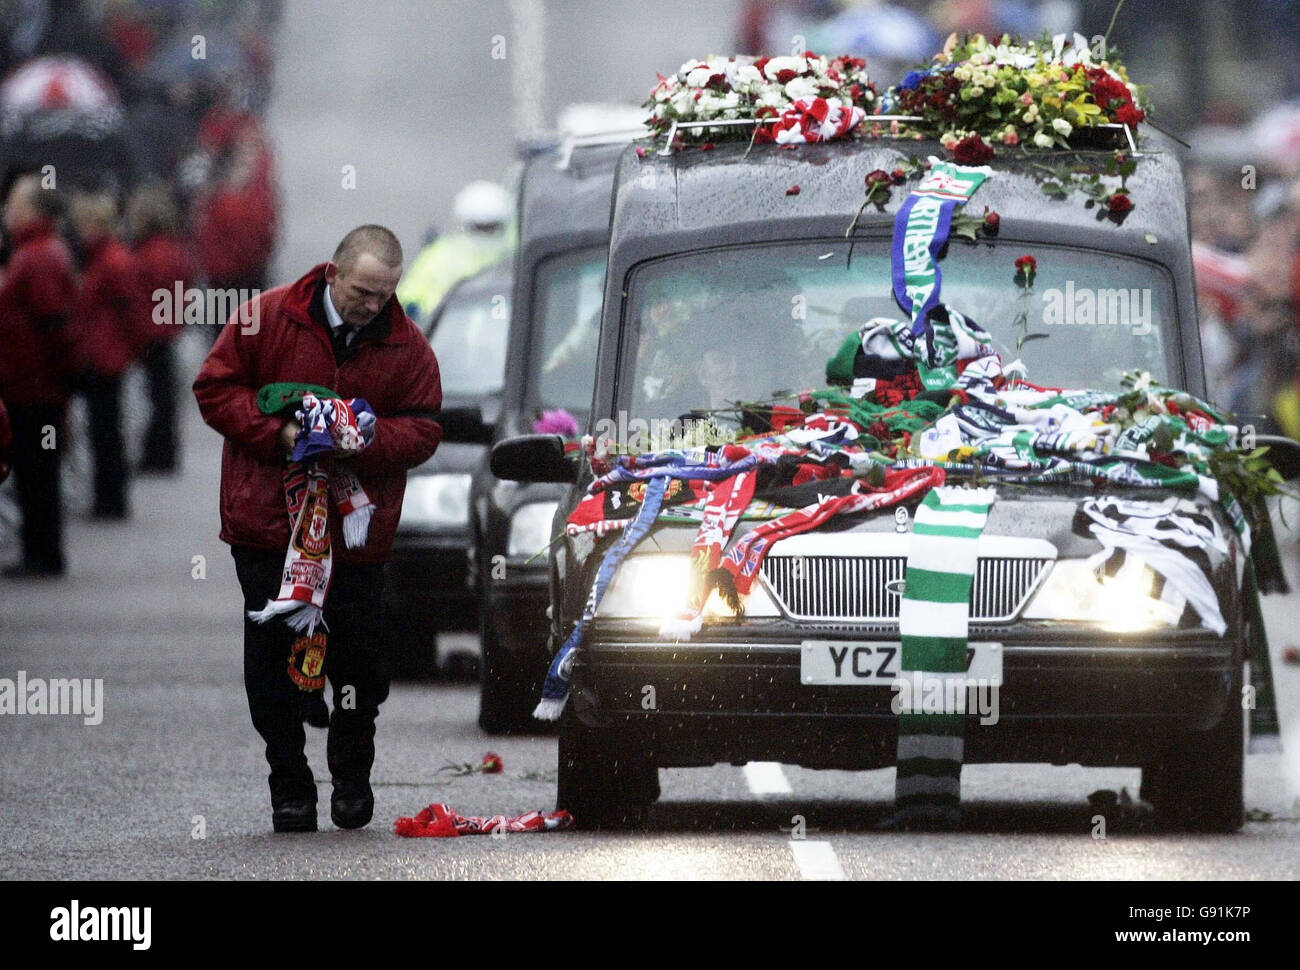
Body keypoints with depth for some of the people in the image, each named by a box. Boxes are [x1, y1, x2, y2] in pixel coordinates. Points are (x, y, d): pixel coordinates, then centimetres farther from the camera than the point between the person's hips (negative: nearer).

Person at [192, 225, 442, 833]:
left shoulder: (406, 347, 2)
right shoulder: (268, 317, -4)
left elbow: (422, 431, 3)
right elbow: (214, 388, -1)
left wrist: (367, 440, -18)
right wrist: (278, 433, -15)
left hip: (356, 531, 1)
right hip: (266, 524, -1)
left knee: (356, 657, 1)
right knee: (273, 660, 0)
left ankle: (352, 781, 22)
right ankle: (290, 791, 9)